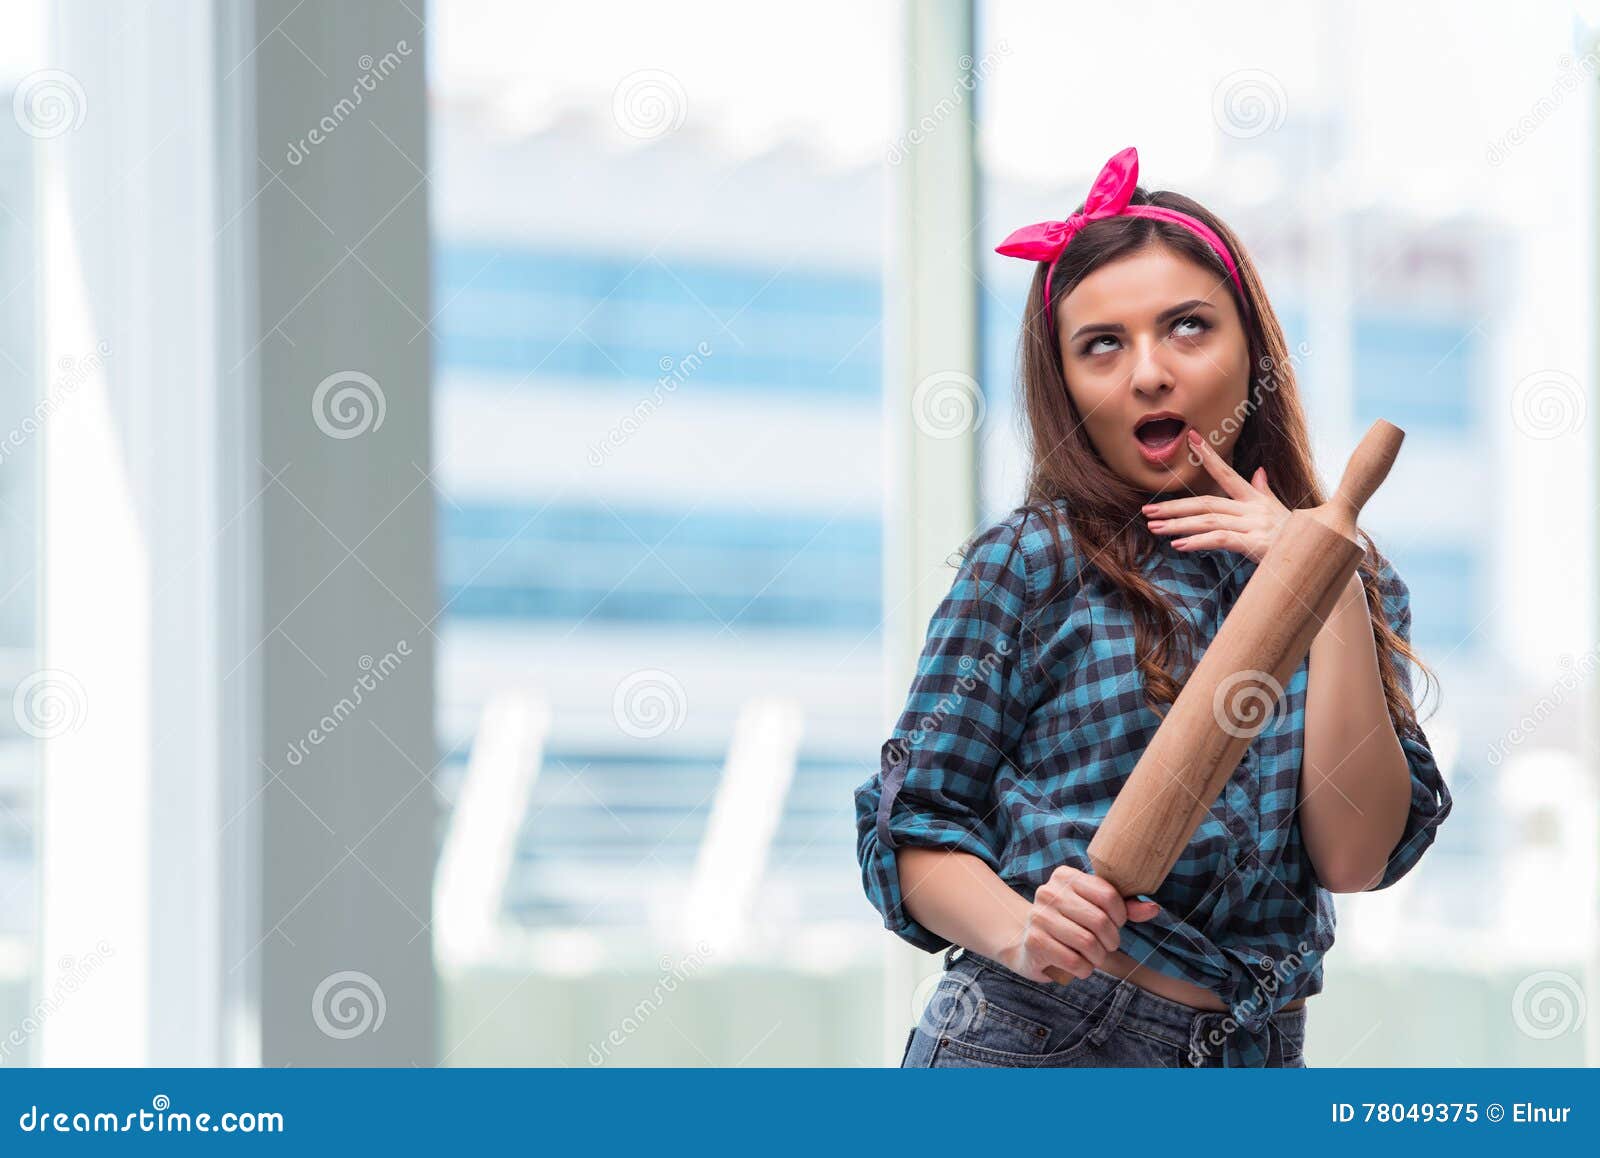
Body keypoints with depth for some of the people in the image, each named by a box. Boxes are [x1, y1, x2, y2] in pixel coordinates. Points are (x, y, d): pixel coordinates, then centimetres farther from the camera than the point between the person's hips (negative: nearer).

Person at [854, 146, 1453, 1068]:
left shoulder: (1361, 586, 8)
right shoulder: (1033, 564, -1)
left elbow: (1356, 856, -4)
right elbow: (914, 825, -2)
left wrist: (1336, 602, -8)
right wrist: (1019, 931, -20)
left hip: (1256, 1061, 3)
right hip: (1030, 1047, -3)